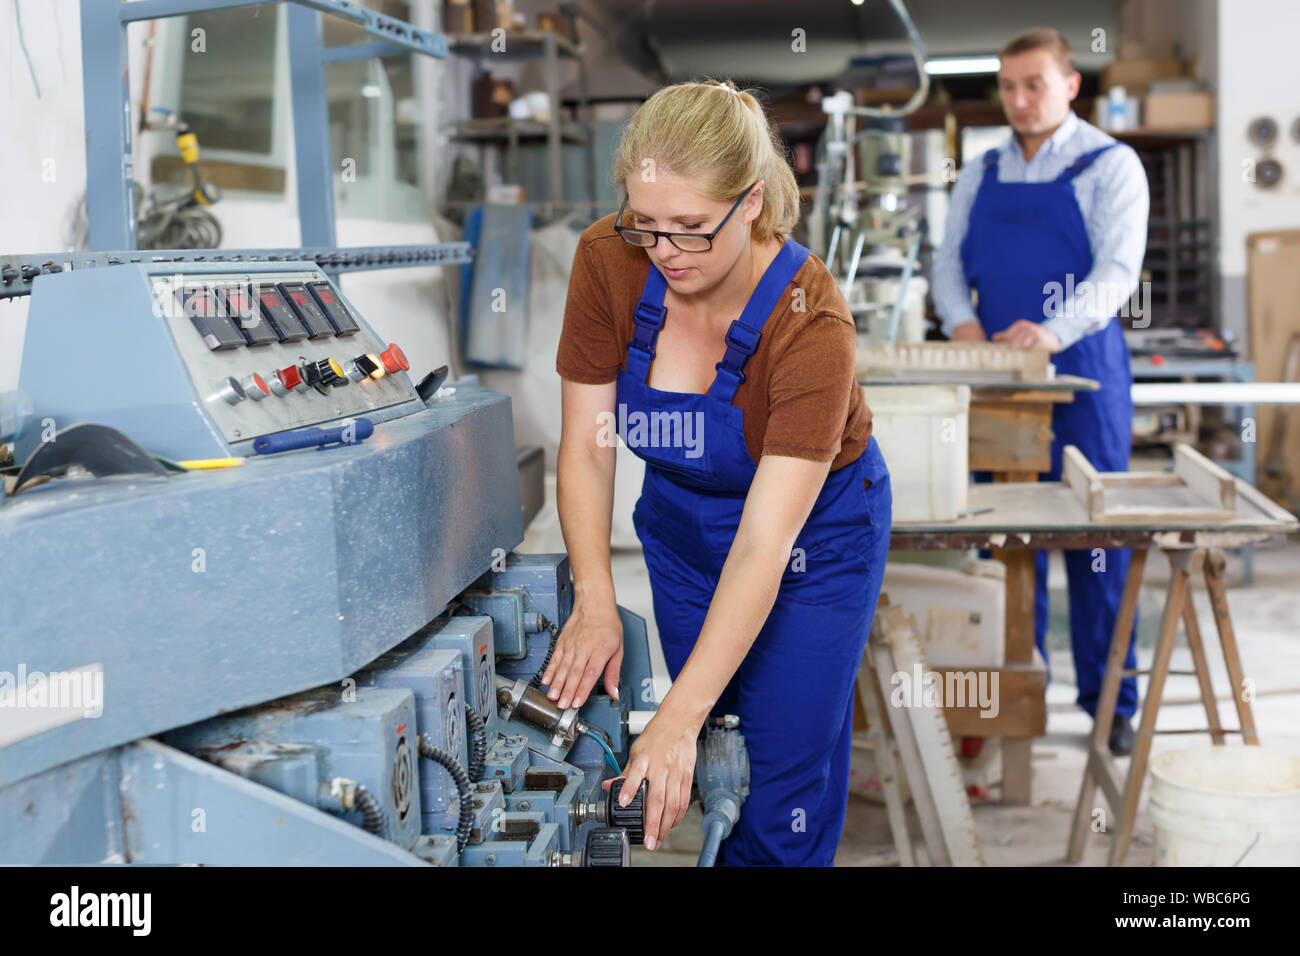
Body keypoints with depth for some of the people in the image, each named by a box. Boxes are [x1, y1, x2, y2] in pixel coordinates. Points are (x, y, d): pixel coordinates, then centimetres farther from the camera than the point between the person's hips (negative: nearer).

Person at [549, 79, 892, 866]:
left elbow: (766, 543, -35)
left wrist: (679, 716, -40)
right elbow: (588, 445, -13)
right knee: (704, 760, 11)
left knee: (784, 772, -2)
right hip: (680, 519, 4)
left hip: (812, 529, -4)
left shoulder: (811, 322, -33)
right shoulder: (607, 262, -21)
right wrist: (596, 601, -24)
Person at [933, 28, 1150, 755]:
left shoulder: (1111, 165, 0)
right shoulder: (981, 176, 15)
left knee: (1095, 538, -2)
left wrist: (1055, 330, -29)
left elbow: (1118, 268, -12)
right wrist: (962, 322, -9)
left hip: (1082, 371, -4)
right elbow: (950, 263, 13)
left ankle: (1111, 703, 7)